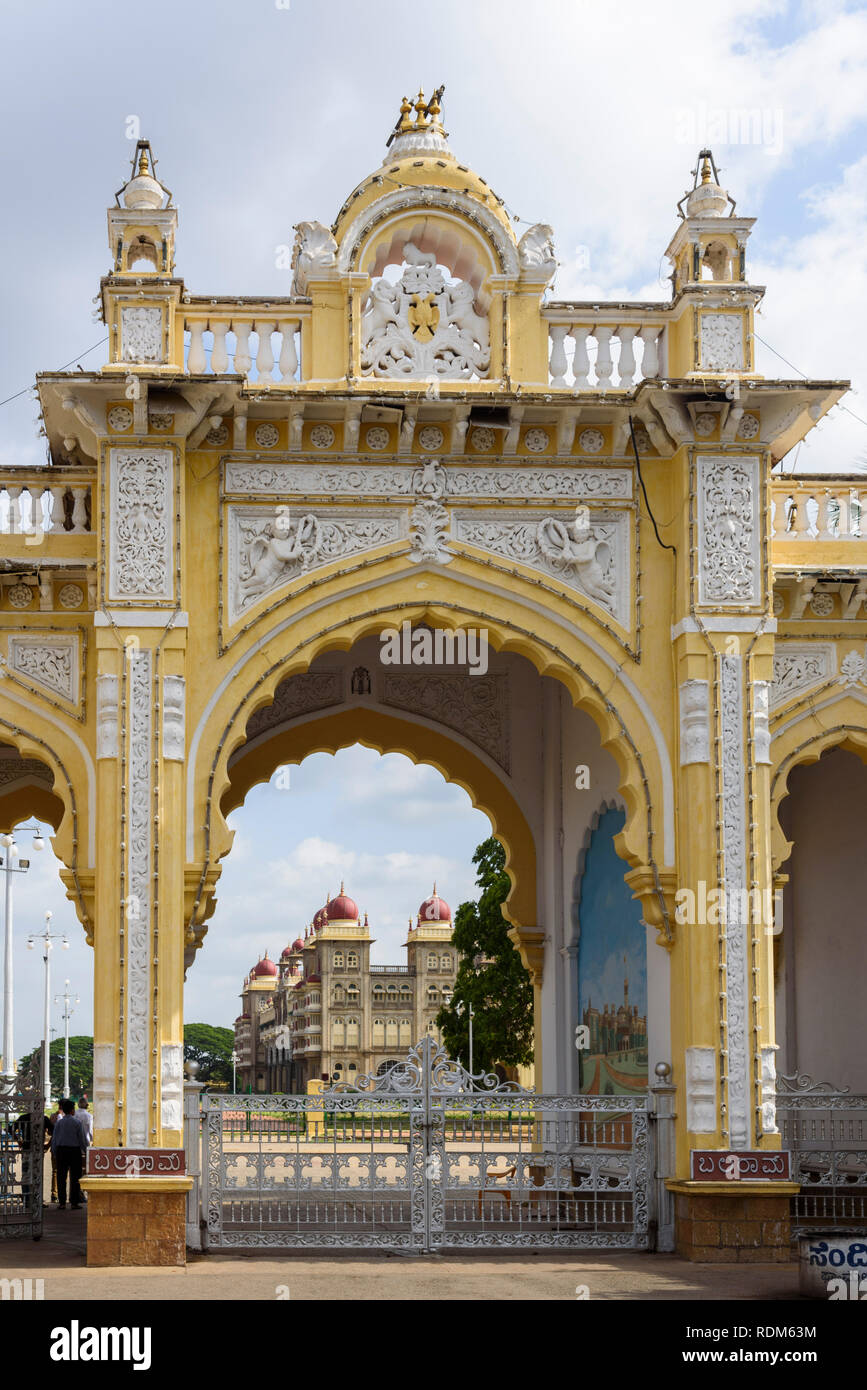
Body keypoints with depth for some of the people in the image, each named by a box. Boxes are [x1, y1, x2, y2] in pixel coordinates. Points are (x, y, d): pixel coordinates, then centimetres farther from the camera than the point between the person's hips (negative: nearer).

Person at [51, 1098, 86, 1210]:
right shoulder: (77, 1123, -6)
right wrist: (86, 1151, 10)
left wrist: (54, 1153, 14)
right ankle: (74, 1203, 0)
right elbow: (82, 1139, -3)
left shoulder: (59, 1123, 2)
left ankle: (62, 1203, 4)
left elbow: (54, 1139, 5)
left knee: (61, 1177, 5)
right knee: (74, 1177, 2)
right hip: (74, 1150, -2)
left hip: (61, 1150, 2)